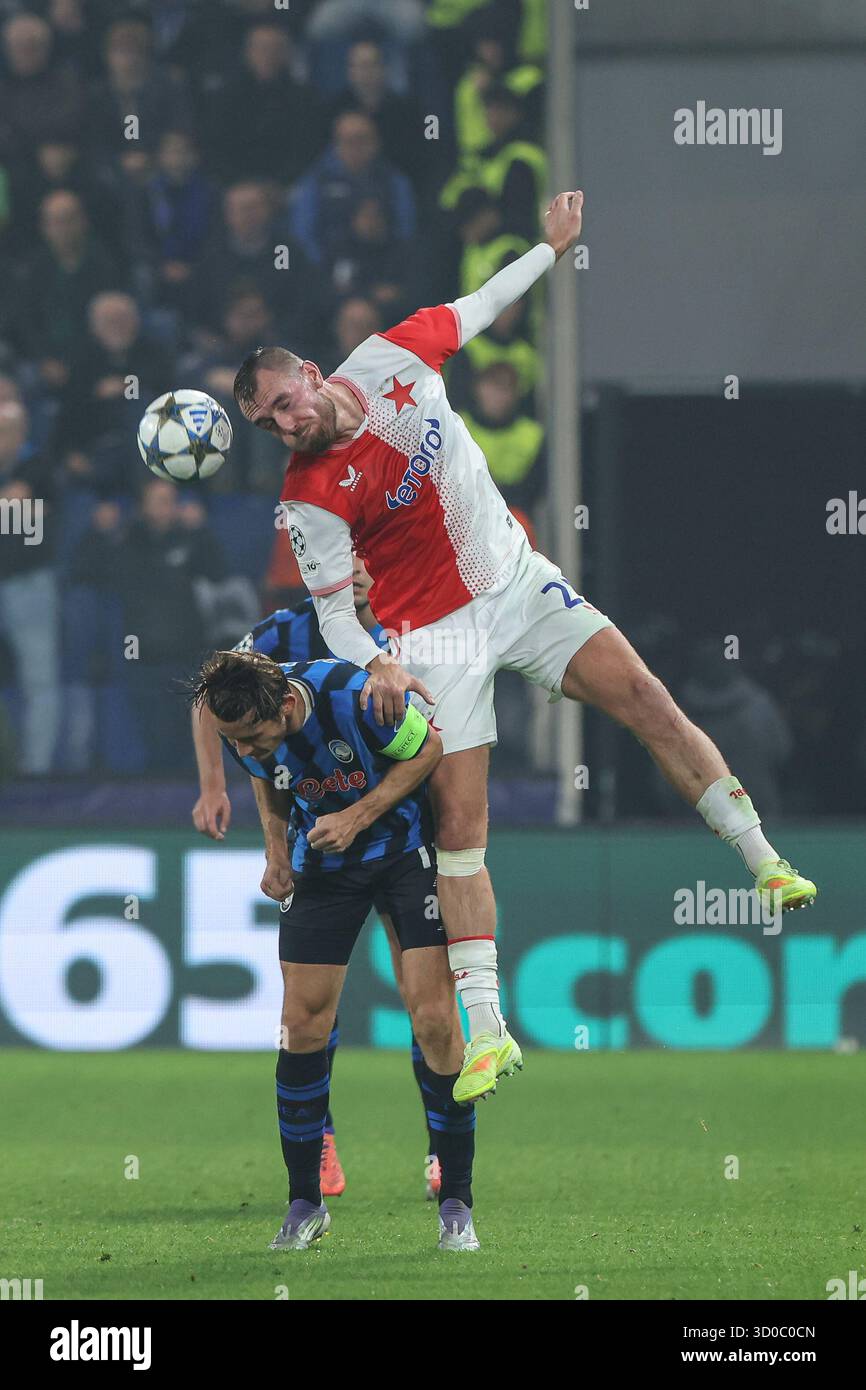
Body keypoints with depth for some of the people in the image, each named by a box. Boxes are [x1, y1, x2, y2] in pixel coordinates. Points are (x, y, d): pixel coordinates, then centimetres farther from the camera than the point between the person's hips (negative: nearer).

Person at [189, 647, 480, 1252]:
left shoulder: (352, 698, -32)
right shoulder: (240, 727, -15)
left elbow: (428, 747, -16)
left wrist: (359, 816, -22)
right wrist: (277, 850, -2)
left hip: (406, 846, -4)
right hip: (324, 859, 4)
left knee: (434, 1018, -13)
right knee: (303, 1025, -3)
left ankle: (456, 1201, -2)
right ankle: (305, 1202, 11)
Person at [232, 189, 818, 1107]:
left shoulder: (389, 360, -8)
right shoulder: (309, 498, -18)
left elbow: (475, 308, 10)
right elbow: (332, 610, -15)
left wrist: (552, 247, 22)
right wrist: (377, 666, -34)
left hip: (519, 583, 4)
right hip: (436, 634, -4)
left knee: (645, 699, -12)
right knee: (459, 821, -10)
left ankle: (767, 866, -6)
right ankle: (486, 1028, -9)